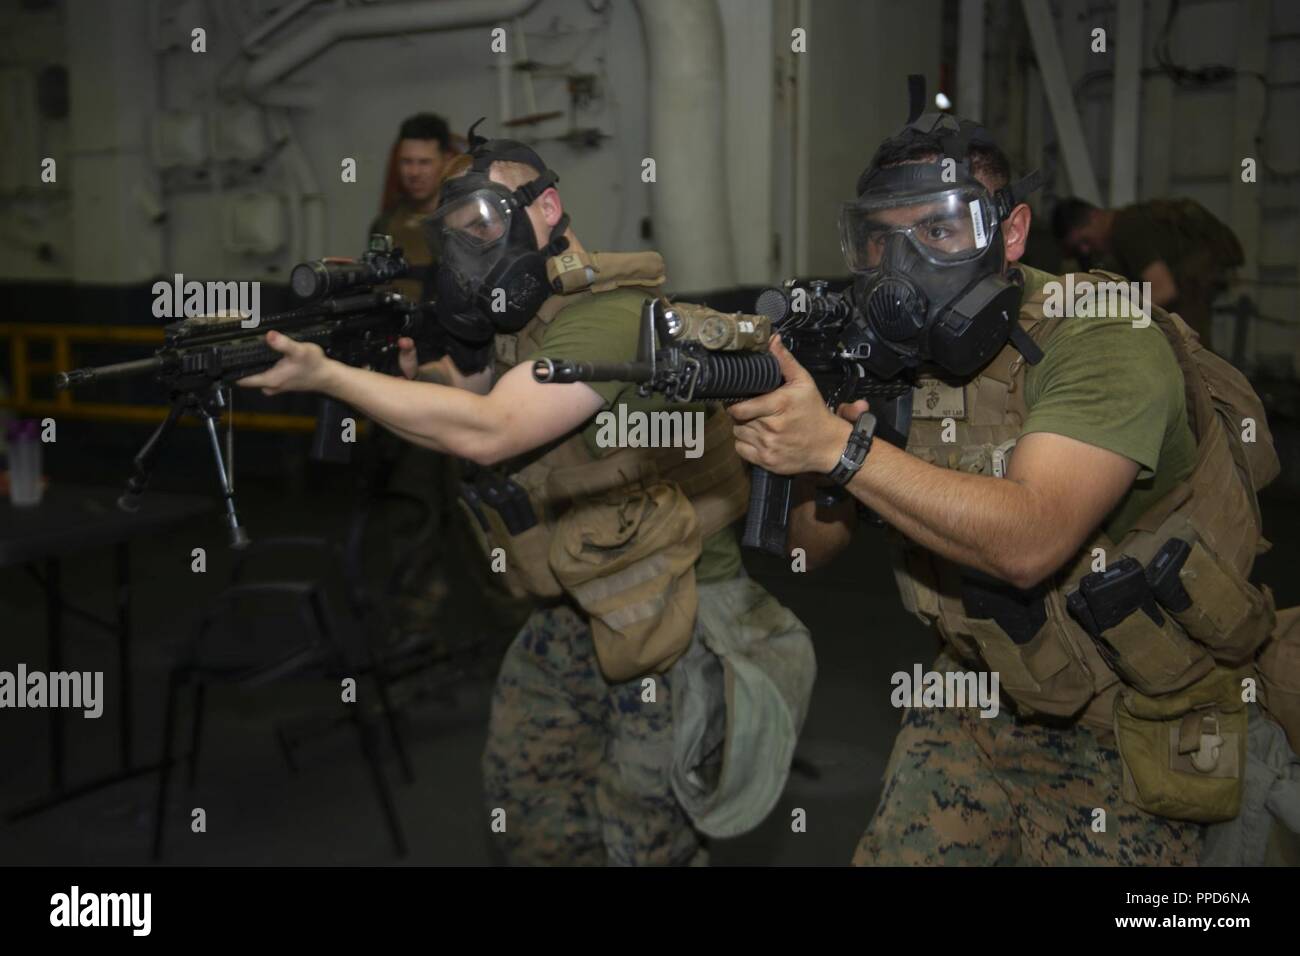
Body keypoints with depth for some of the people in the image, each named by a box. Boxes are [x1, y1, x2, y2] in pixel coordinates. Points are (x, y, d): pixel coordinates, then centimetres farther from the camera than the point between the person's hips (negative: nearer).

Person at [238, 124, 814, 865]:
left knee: (646, 843, 2)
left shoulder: (612, 312, -23)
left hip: (679, 616, -9)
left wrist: (326, 375, -26)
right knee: (526, 803, 17)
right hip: (579, 610, 9)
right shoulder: (516, 318, 7)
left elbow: (487, 431, -31)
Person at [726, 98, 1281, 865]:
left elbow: (1028, 541, -36)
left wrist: (842, 448, -41)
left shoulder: (1102, 340, -22)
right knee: (900, 852, -1)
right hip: (980, 703, 5)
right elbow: (810, 548, -5)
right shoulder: (887, 355, -4)